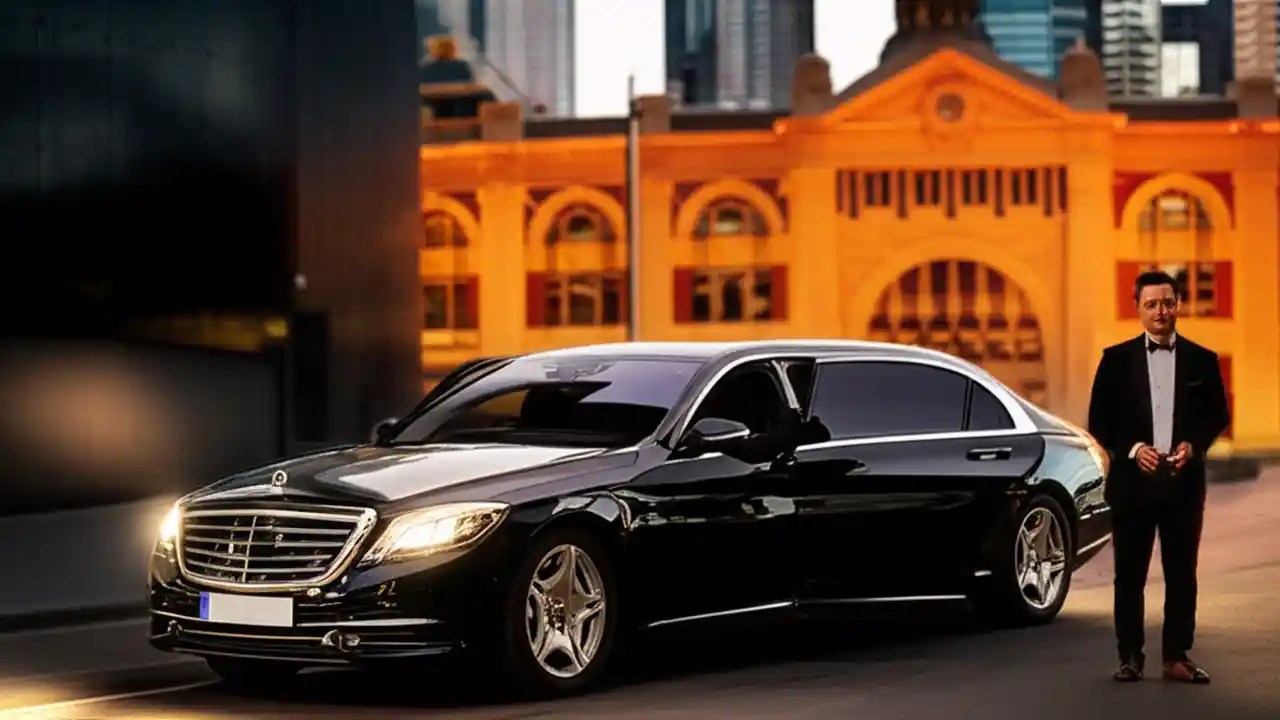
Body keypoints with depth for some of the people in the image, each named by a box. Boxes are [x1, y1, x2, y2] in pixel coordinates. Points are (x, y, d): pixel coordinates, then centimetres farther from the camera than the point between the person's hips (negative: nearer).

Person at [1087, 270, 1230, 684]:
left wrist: (1192, 445, -10)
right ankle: (1130, 657, 9)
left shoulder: (1202, 360, 6)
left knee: (1182, 574, 3)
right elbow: (1100, 421, 2)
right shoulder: (1117, 359, 3)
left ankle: (1177, 657, 10)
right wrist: (1133, 449, -12)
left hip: (1183, 481, 1)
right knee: (1129, 575, 3)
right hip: (1132, 481, -1)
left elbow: (1217, 416, 8)